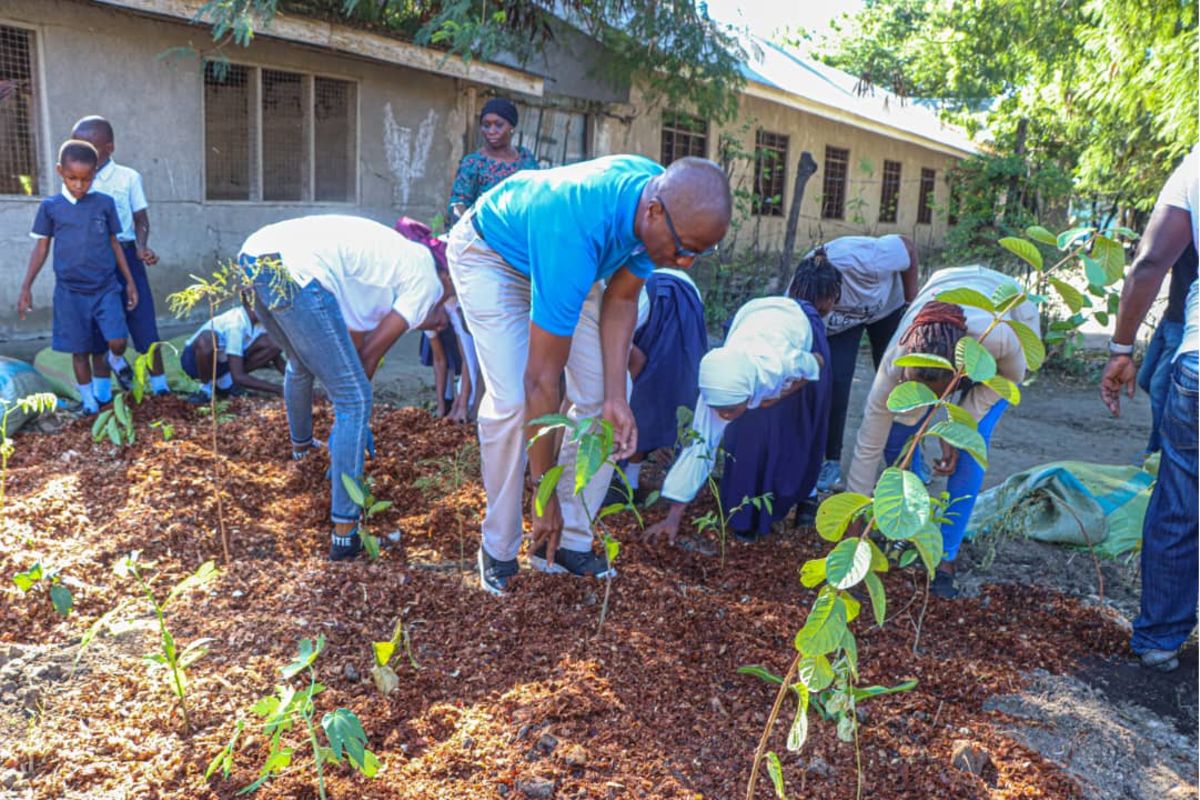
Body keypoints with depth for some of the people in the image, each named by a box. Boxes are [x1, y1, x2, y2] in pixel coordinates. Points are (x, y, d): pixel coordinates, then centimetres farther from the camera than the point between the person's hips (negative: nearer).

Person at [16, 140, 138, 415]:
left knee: (117, 341, -13)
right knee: (80, 350, 6)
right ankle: (89, 401, 21)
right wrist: (26, 287, 3)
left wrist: (130, 281, 9)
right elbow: (41, 248, 5)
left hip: (106, 287, 0)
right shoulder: (50, 206, 0)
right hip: (70, 291, 0)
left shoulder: (105, 203, 1)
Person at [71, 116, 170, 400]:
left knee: (143, 323, -2)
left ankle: (160, 388, 9)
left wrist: (141, 248, -17)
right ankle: (102, 395, 22)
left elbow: (141, 219, 1)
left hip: (124, 257, -3)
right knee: (95, 329, 10)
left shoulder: (128, 178, -3)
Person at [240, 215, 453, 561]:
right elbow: (372, 351, 7)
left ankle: (300, 445, 65)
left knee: (301, 364, 37)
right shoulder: (426, 279, 9)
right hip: (295, 271, -10)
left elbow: (358, 346, 32)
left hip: (252, 256, 10)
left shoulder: (388, 261, 32)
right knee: (354, 401, 0)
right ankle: (344, 533, -1)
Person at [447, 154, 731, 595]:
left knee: (602, 394, -7)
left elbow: (620, 298, -9)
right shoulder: (575, 235, -44)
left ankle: (568, 543, 5)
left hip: (564, 263, 6)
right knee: (512, 402, -23)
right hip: (491, 256, -6)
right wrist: (545, 497, -31)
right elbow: (541, 380, -39)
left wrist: (616, 398, -20)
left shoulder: (665, 200, -23)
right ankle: (498, 552, -2)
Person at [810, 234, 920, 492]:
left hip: (888, 305, 0)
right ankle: (832, 462, -3)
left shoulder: (869, 261, -43)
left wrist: (912, 303, -16)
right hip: (841, 320, 0)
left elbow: (908, 246, -20)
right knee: (835, 383, -16)